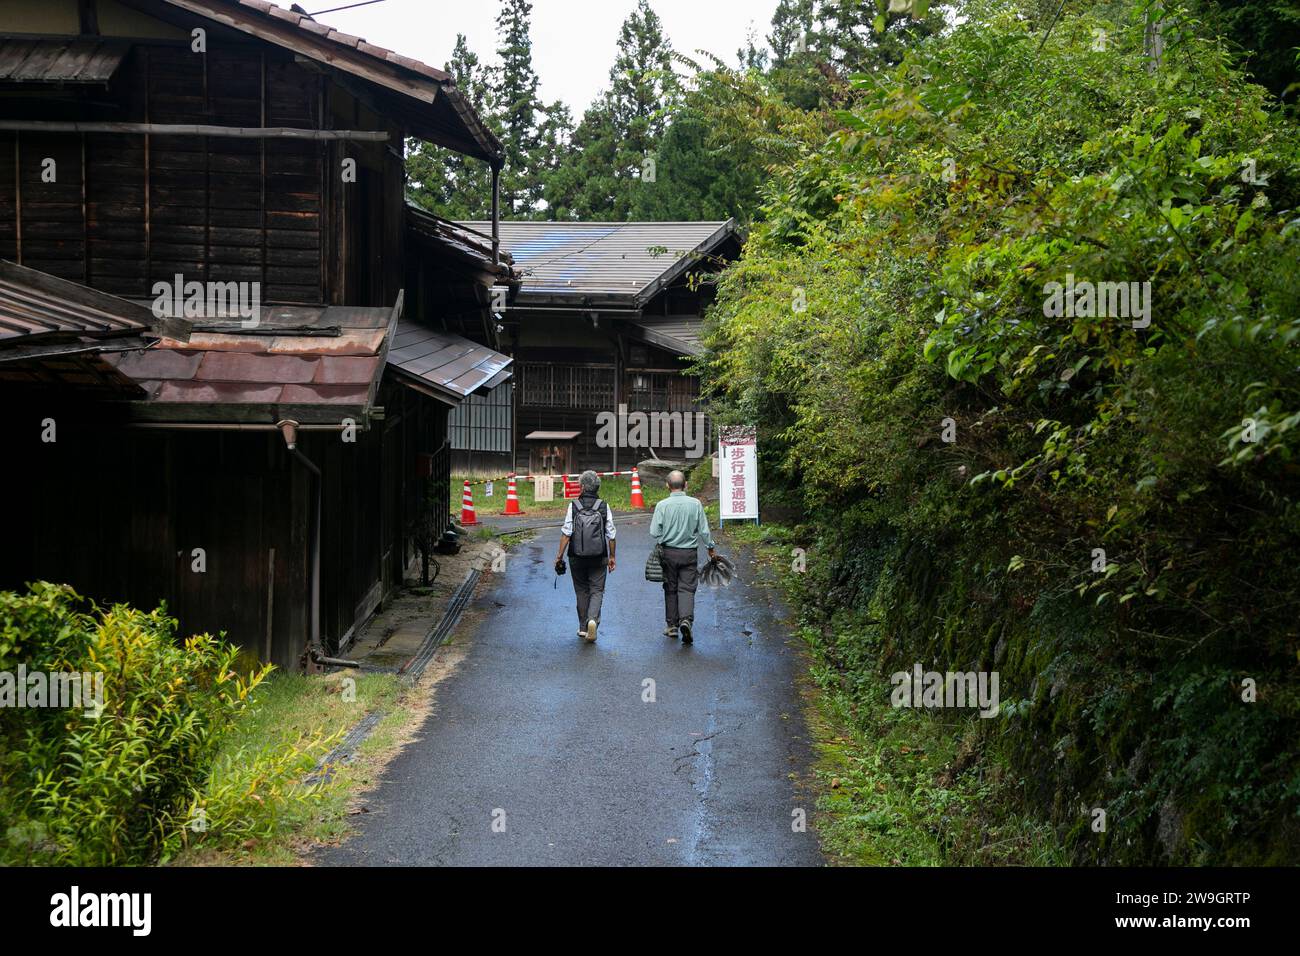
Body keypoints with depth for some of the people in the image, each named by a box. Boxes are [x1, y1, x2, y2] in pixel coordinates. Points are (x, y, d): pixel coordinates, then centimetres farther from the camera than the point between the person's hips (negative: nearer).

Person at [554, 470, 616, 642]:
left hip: (577, 558, 0)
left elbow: (566, 533, -10)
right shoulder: (604, 507, -3)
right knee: (597, 591, 6)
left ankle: (583, 627, 19)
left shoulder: (573, 506, -6)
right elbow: (611, 535, -1)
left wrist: (560, 555, -4)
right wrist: (611, 557, 9)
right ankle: (593, 619, -18)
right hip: (599, 558, 0)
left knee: (581, 591, 13)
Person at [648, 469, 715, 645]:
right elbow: (704, 530, -1)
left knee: (670, 589, 12)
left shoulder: (662, 505, -9)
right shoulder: (695, 504, -5)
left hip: (668, 552, 0)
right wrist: (710, 547, 15)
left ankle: (672, 625, 18)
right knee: (687, 588, 1)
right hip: (689, 553, 0)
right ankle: (686, 620, -20)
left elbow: (654, 533, -9)